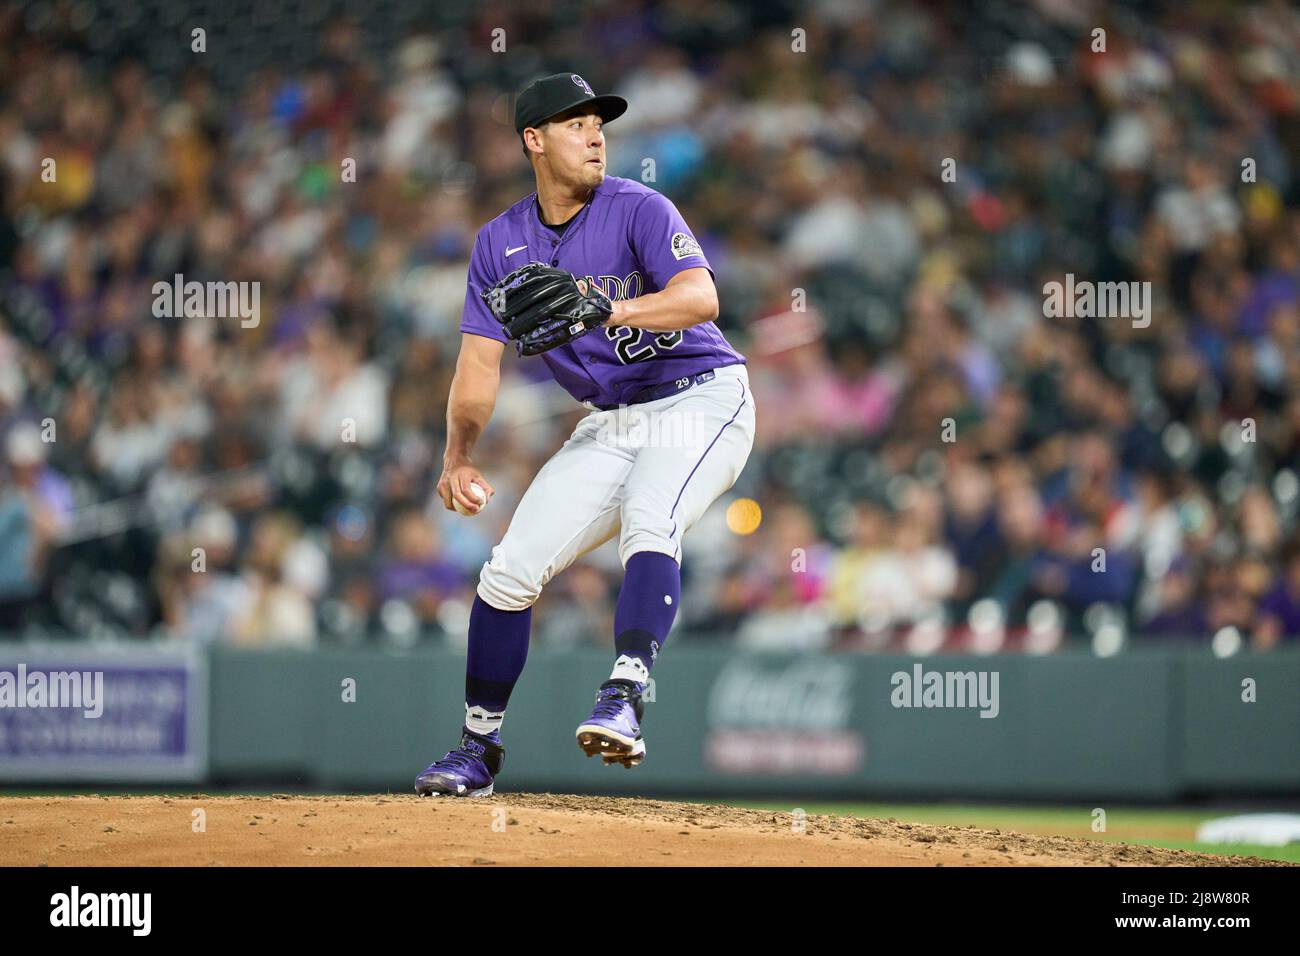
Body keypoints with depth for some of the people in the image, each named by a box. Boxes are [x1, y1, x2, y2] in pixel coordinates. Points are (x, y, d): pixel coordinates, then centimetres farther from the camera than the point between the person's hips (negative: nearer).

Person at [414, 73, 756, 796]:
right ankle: (479, 749, 14)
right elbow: (480, 363, 3)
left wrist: (608, 310, -45)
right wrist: (459, 456, -10)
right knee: (509, 569, -1)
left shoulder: (638, 210, -13)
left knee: (649, 524, -34)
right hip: (610, 424, 6)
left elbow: (701, 296, -30)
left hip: (701, 400, -6)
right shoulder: (501, 244, 3)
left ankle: (623, 702, -46)